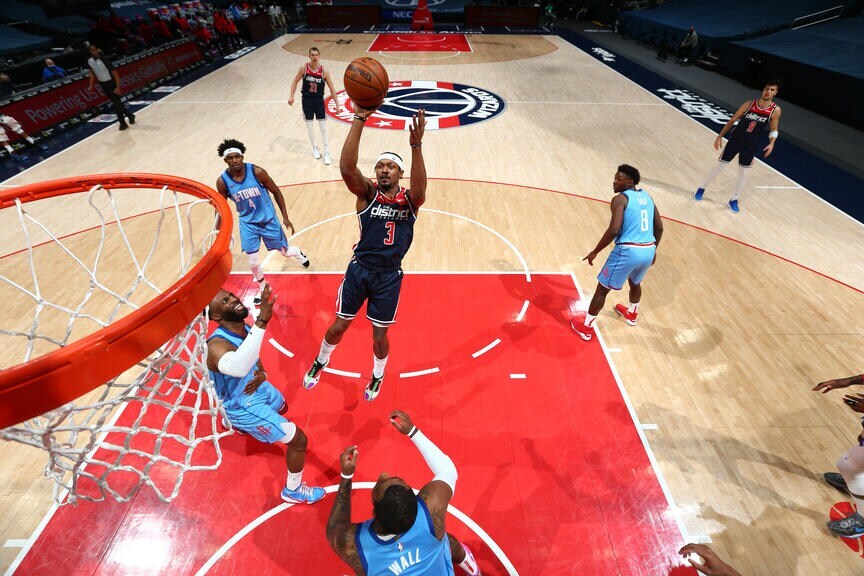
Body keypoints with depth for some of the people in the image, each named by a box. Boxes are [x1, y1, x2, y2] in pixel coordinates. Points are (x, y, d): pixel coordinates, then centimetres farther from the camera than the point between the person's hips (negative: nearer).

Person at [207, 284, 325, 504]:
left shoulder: (246, 328, -11)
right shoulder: (217, 345, -38)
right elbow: (237, 368, -62)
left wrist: (262, 373, -17)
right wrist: (262, 321, -66)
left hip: (259, 388, 8)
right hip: (245, 406, -8)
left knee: (282, 407, 39)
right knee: (298, 440, -5)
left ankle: (240, 426, 67)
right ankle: (293, 490, 23)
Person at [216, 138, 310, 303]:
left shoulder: (257, 172, -19)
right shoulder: (222, 181, -14)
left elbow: (276, 192, -6)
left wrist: (285, 217, -7)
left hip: (268, 220, -1)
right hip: (247, 223, 1)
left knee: (285, 252, 13)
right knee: (253, 262, -4)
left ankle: (298, 253, 53)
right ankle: (262, 287, 27)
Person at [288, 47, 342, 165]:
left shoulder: (323, 72, -11)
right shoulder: (304, 68, -9)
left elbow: (332, 89, -6)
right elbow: (295, 81, 1)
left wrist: (337, 105, -8)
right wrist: (291, 96, -7)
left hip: (319, 101, -1)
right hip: (307, 100, 1)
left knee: (323, 127, -2)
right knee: (309, 125, 9)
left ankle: (327, 153, 5)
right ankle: (314, 148, 29)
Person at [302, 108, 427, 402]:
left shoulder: (410, 199, -6)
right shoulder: (368, 193, -7)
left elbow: (420, 189, -32)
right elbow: (347, 167, -26)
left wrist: (416, 146, -46)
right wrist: (359, 119, -34)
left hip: (390, 275, 0)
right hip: (360, 268, 1)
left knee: (379, 334, 11)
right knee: (339, 325, 12)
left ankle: (377, 376, 42)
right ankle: (320, 362, 44)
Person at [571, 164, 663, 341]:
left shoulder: (620, 199, -8)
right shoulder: (646, 196, 15)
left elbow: (614, 230, -20)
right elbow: (659, 228, 17)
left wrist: (595, 252, -11)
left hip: (628, 251, -7)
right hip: (648, 250, 8)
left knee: (602, 289, 7)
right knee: (635, 282, 35)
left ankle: (586, 327, 16)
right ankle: (631, 313, 59)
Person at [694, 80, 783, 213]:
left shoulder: (775, 110, -6)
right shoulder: (749, 104, -9)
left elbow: (774, 129, 4)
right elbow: (732, 120, -1)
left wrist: (771, 143, -13)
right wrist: (720, 136, -5)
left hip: (750, 147, 1)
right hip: (735, 140, -1)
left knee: (743, 174, 8)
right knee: (720, 167, 4)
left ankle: (734, 200, 22)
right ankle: (702, 188, 24)